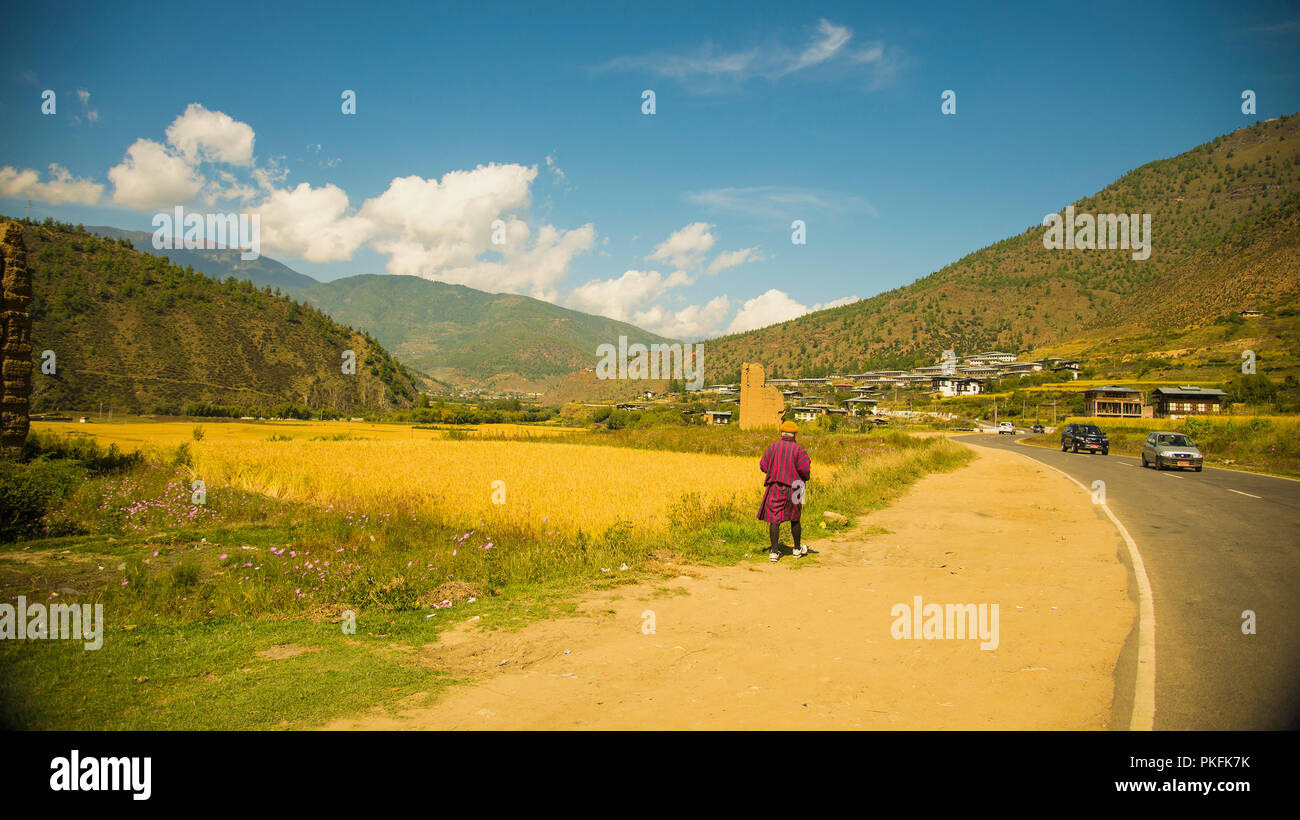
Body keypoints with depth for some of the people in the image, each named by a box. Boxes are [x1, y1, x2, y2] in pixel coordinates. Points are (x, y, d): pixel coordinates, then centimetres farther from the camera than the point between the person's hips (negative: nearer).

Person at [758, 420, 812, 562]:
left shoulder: (772, 447, -1)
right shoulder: (798, 449, -6)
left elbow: (763, 466, 1)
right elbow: (805, 469, -11)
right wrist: (804, 478, 11)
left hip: (774, 487, 0)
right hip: (793, 488, 0)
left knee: (774, 520, 1)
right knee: (794, 519, 16)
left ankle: (774, 552, -2)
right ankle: (797, 549, 30)